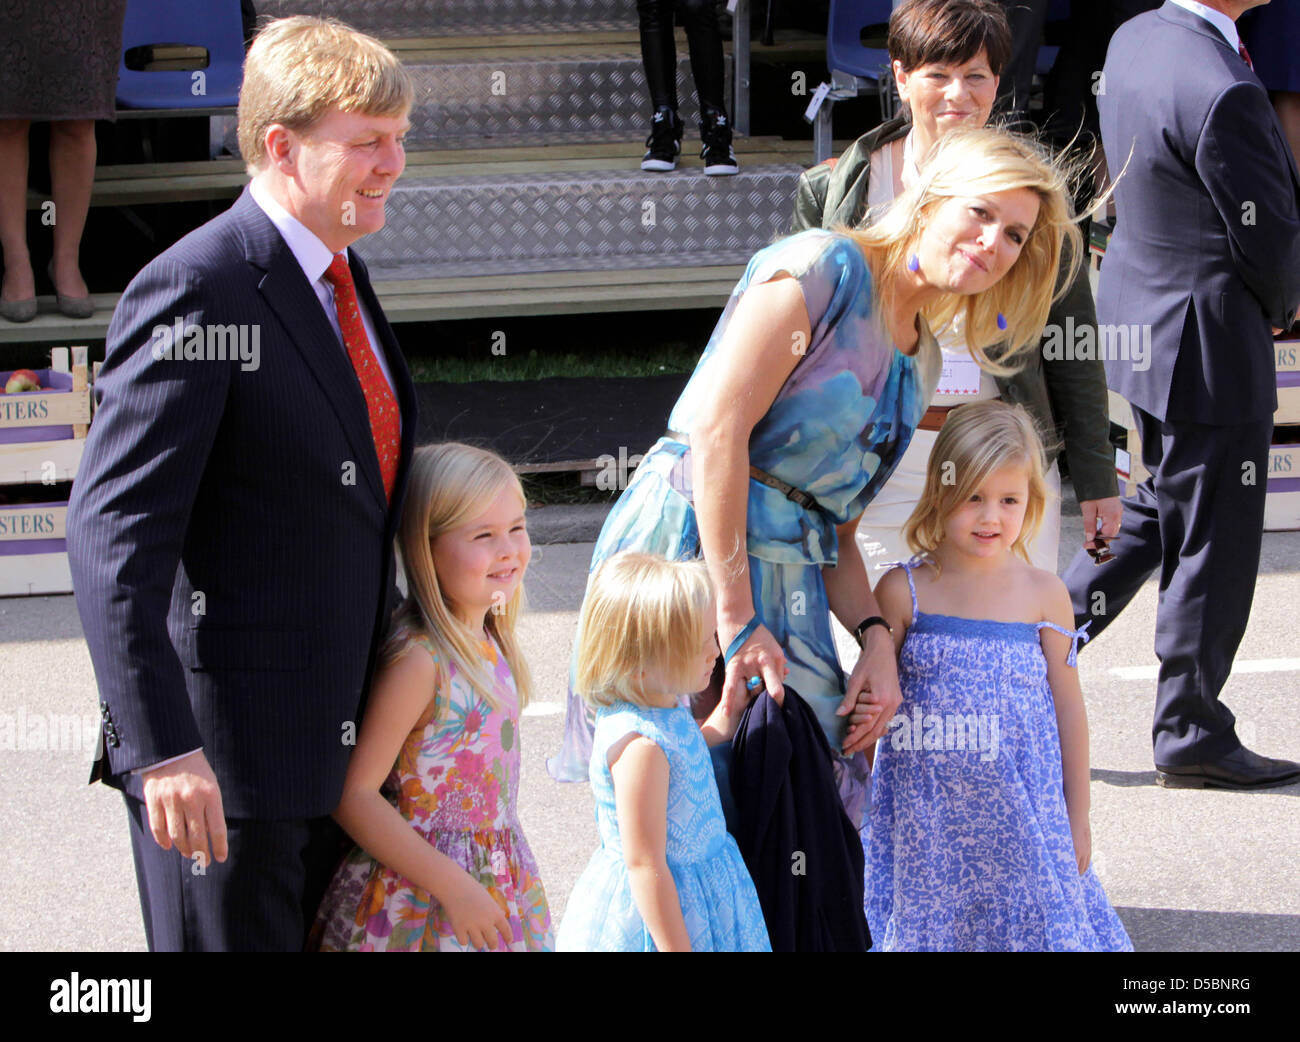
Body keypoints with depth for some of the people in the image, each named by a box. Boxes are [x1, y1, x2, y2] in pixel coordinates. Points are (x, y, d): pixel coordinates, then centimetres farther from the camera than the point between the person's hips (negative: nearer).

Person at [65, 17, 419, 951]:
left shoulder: (340, 278, 13)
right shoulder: (197, 291, -15)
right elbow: (112, 534, -21)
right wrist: (162, 747, -27)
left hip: (335, 747, 9)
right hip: (219, 758, -9)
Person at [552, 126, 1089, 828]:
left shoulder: (920, 361, 19)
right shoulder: (826, 267, -7)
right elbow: (718, 427, -16)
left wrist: (875, 637, 0)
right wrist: (736, 620, -20)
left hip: (791, 582, 8)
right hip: (690, 548, -8)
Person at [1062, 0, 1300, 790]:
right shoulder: (1223, 93, -27)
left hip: (1140, 319, 9)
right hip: (1212, 343, -9)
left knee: (1162, 516, 24)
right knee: (1212, 546, 5)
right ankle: (1192, 738, 16)